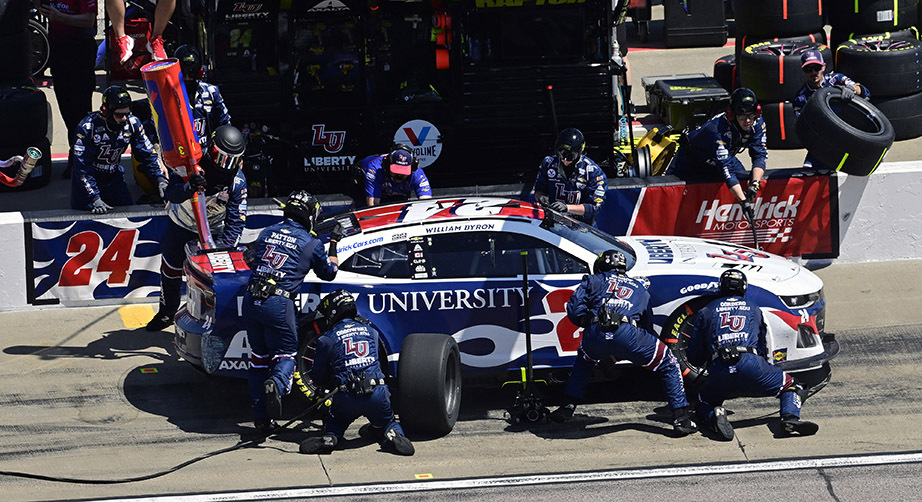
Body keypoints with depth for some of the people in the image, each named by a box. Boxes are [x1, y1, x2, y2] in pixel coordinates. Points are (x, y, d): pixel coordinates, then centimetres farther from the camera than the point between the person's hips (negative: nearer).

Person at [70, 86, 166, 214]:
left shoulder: (133, 124, -13)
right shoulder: (88, 127, -25)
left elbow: (147, 155, -3)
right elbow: (82, 166, -25)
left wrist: (160, 180, -16)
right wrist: (95, 199, -31)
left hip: (114, 177, 3)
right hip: (90, 178, -3)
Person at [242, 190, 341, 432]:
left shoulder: (267, 232, 14)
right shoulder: (311, 243, 3)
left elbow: (250, 258, 31)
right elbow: (329, 273, 19)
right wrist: (333, 243, 30)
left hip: (251, 300, 4)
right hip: (278, 304, -4)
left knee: (259, 356, 14)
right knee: (286, 353, 9)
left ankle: (261, 416, 12)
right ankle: (276, 383, -26)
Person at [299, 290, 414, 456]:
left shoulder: (327, 339, 6)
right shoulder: (371, 330, 16)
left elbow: (318, 379, 12)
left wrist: (333, 383, 35)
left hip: (348, 398, -1)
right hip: (378, 393, 1)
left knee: (334, 422, 29)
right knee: (388, 422, 27)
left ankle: (330, 437, -5)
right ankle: (392, 436, -8)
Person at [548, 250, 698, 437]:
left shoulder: (593, 281, 28)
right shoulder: (639, 288, 35)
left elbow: (574, 309, 15)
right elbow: (647, 323, 38)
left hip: (595, 337, 1)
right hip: (627, 335, -1)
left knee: (584, 358, 38)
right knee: (668, 363, 19)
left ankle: (568, 407, 31)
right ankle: (681, 419, 11)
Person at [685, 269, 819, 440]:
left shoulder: (706, 312, 22)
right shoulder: (754, 309, 26)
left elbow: (694, 358, 23)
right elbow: (763, 346, 32)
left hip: (719, 368, 0)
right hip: (751, 364, 0)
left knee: (704, 406, 22)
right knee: (791, 387, 18)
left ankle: (714, 416, -16)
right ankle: (790, 417, -15)